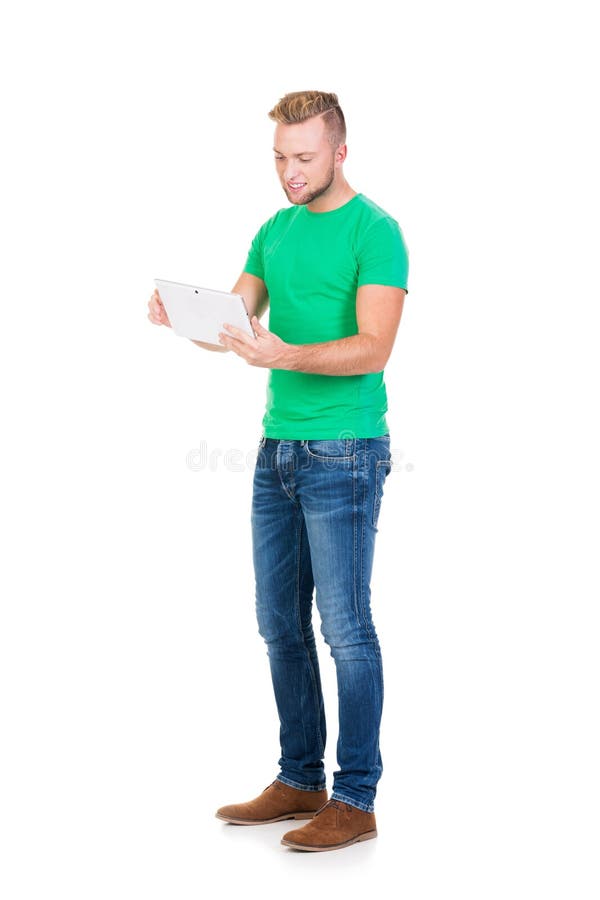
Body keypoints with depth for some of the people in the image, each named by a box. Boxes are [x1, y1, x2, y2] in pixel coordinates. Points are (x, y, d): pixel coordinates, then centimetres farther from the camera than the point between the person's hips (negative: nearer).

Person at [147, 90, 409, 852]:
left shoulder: (374, 231, -9)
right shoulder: (274, 232, 14)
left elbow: (374, 347, -18)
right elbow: (234, 324, 10)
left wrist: (283, 354, -31)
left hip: (344, 453, -7)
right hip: (277, 448, 8)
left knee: (344, 626, -4)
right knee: (280, 625, 11)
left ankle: (355, 800, 5)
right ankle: (300, 781, 23)